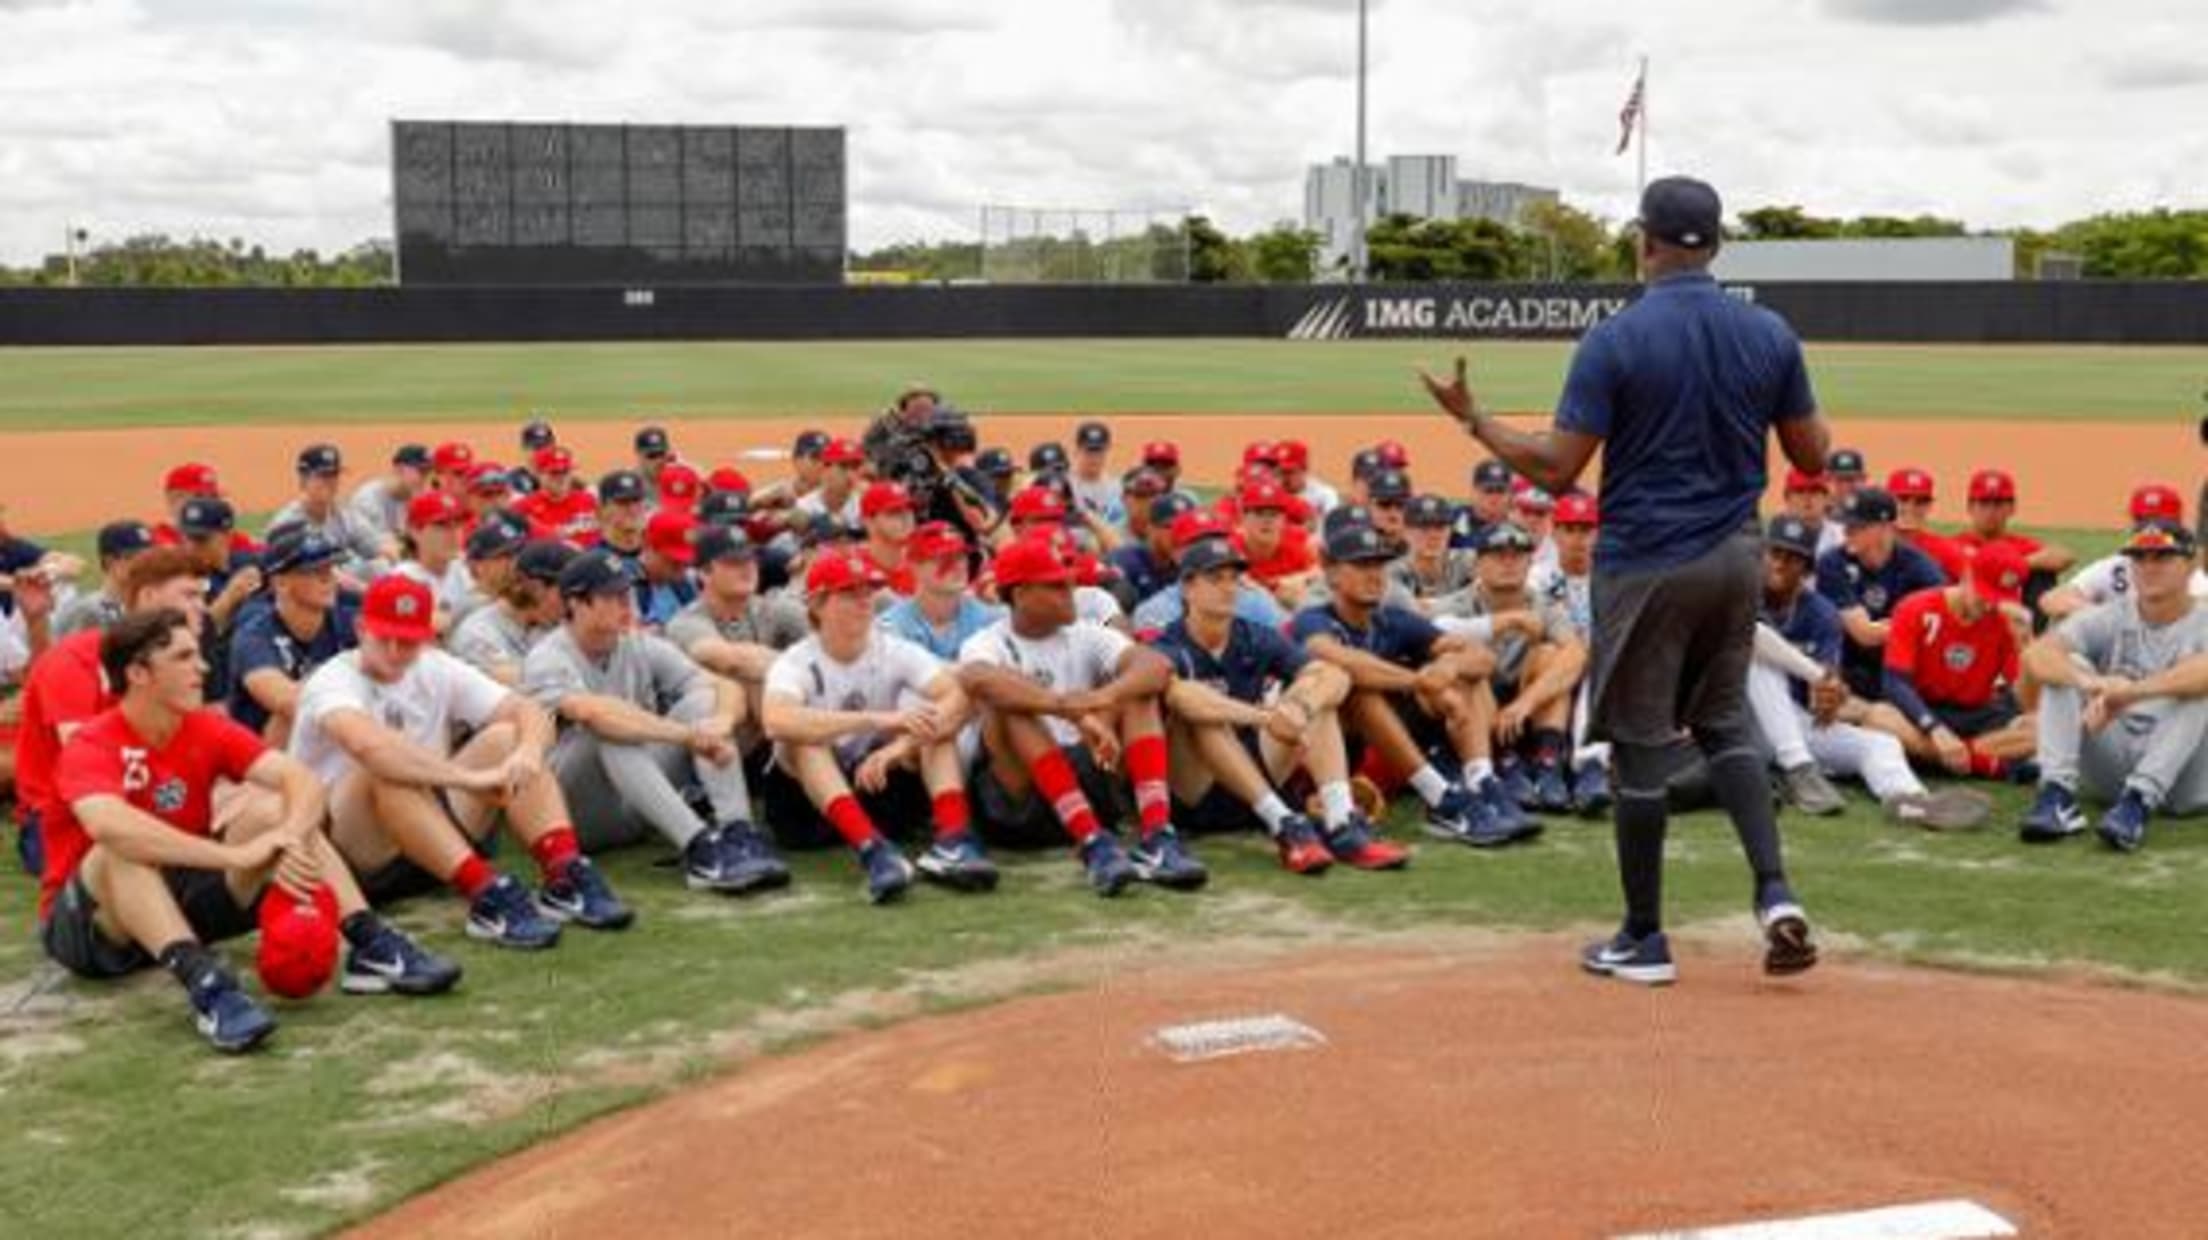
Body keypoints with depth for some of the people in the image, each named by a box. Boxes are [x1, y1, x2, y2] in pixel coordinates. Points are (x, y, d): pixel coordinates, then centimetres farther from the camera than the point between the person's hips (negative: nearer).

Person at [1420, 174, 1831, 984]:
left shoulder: (1615, 340, -13)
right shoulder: (1770, 335, 1)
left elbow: (1555, 469, -14)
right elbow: (1811, 456, 7)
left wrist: (1472, 419, -1)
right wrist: (1813, 416, 28)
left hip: (1646, 563, -5)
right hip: (1736, 557, 5)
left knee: (1642, 746, 5)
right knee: (1723, 721, 20)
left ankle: (1645, 940, 14)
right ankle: (1775, 893, 4)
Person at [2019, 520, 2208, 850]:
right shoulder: (2109, 619, 4)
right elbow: (2035, 654, -16)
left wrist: (2131, 691, -43)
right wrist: (2089, 682, -36)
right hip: (2109, 769, 3)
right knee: (2065, 667, -12)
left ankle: (2137, 803, -37)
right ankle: (2057, 796, -29)